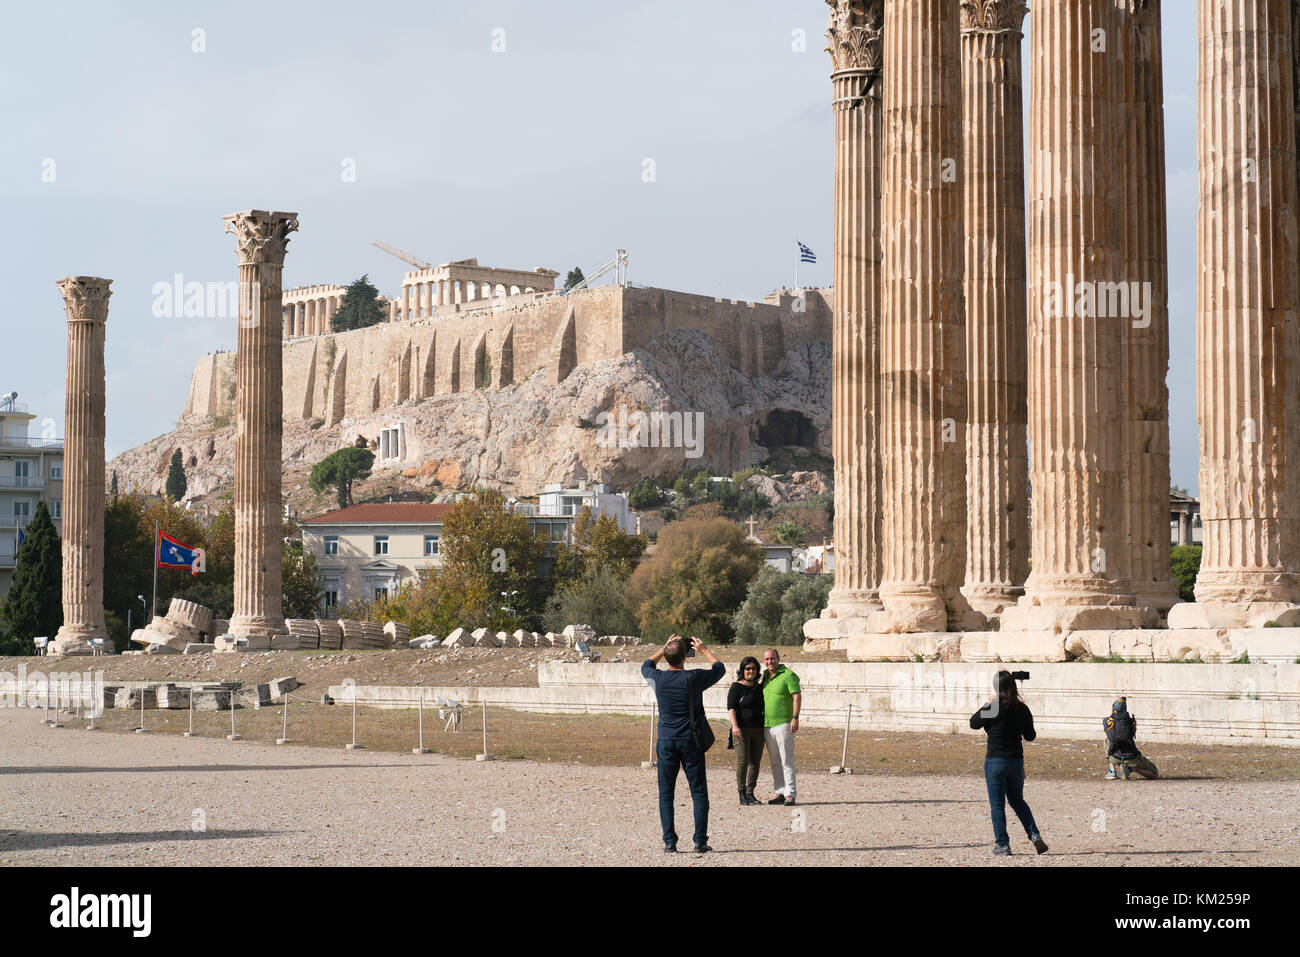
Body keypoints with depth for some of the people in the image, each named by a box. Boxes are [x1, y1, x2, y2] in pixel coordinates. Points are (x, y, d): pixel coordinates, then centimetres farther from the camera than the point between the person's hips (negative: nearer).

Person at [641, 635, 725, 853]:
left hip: (666, 743, 2)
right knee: (699, 792, 5)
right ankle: (700, 841, 1)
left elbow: (646, 665, 22)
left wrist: (665, 648, 27)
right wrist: (703, 650, 22)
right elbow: (719, 668, 10)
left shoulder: (657, 678, -4)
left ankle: (669, 841, 2)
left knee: (666, 793, 7)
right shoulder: (694, 678, -10)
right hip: (690, 742, -2)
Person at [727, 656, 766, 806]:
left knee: (755, 762, 3)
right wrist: (735, 726, -20)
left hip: (758, 730, 6)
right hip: (742, 729, -6)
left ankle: (750, 794, 9)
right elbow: (731, 708, -8)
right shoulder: (736, 687, -1)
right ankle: (742, 795, -7)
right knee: (742, 760, -11)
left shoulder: (759, 688, 16)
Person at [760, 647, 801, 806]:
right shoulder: (765, 677, 16)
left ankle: (790, 794, -7)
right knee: (775, 762, 9)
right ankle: (779, 793, 13)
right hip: (767, 726, 7)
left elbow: (797, 697, -12)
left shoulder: (788, 675, -7)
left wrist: (795, 718, -21)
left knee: (787, 761, -7)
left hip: (784, 724, -7)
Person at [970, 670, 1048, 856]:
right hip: (1016, 761, 5)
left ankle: (1002, 845, 5)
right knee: (1017, 800, 20)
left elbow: (974, 723, 0)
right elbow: (1030, 736, 9)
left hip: (995, 761, -5)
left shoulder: (993, 708, -15)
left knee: (997, 804, 5)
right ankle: (1034, 835, 6)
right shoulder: (1023, 709, -1)